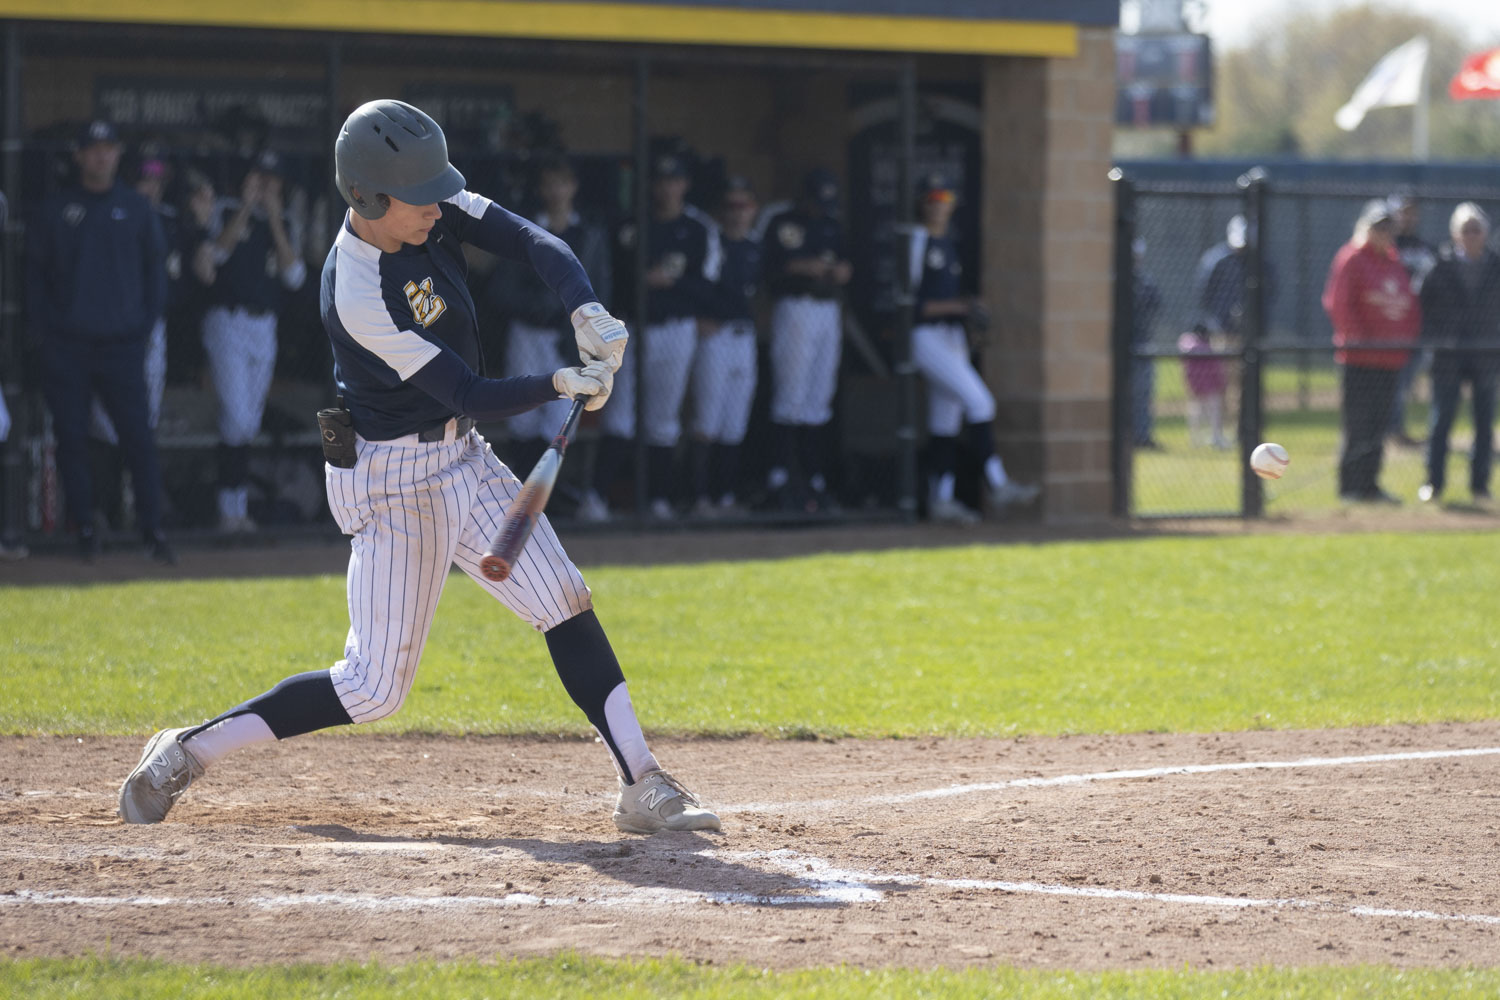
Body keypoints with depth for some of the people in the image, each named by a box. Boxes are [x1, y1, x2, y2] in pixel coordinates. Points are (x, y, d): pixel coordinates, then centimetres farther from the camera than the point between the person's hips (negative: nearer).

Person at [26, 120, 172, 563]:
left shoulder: (136, 208, 8)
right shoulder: (55, 210, 6)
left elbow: (155, 269, 12)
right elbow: (35, 272, 8)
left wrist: (147, 323, 3)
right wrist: (41, 331, 0)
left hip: (122, 343, 0)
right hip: (67, 346, 0)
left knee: (138, 435, -8)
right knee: (71, 437, 1)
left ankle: (151, 527, -7)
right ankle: (84, 529, 9)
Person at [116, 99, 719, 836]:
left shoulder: (434, 213, -6)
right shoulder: (358, 296, -28)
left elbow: (531, 242, -13)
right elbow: (471, 395, -25)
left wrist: (587, 313, -29)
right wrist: (562, 385, -32)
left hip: (461, 458, 8)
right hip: (396, 481, -8)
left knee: (565, 605, -2)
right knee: (373, 688, -4)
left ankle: (642, 788, -1)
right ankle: (190, 752, 9)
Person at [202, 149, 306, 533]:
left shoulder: (284, 224, 11)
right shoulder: (227, 211, 1)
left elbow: (295, 277, -3)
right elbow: (217, 252, -18)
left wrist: (275, 223, -9)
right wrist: (246, 207, -19)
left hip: (264, 328, 5)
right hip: (227, 324, -5)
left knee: (249, 423, 8)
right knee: (236, 418, -14)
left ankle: (237, 509, 14)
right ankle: (230, 509, -11)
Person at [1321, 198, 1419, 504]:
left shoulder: (1397, 263, 16)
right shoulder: (1351, 259, -5)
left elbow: (1411, 304, 21)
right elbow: (1337, 303, -11)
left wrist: (1409, 336, 7)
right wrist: (1359, 338, -14)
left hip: (1391, 360, 7)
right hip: (1360, 360, -7)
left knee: (1378, 425, 9)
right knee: (1358, 425, -8)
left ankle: (1370, 486, 13)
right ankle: (1350, 487, -4)